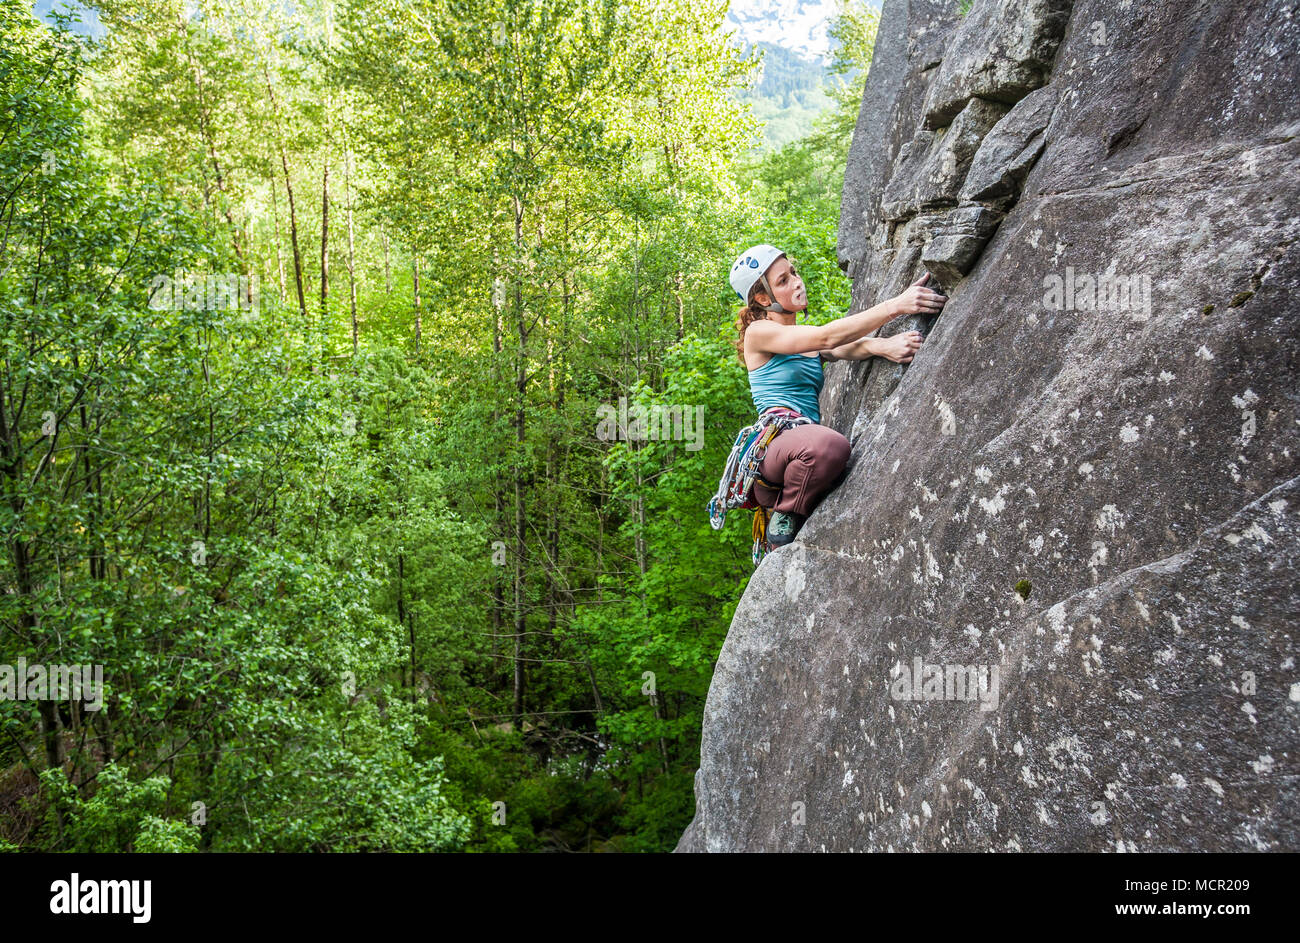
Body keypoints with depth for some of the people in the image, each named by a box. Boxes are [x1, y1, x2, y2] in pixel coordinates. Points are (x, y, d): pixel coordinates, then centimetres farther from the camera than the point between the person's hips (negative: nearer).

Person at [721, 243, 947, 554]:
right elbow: (827, 337, -11)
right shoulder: (758, 332, 2)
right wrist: (895, 306, -18)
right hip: (775, 438, -7)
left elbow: (849, 348, 2)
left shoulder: (806, 337, 24)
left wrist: (881, 346, -23)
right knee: (828, 444, -39)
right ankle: (783, 523, -14)